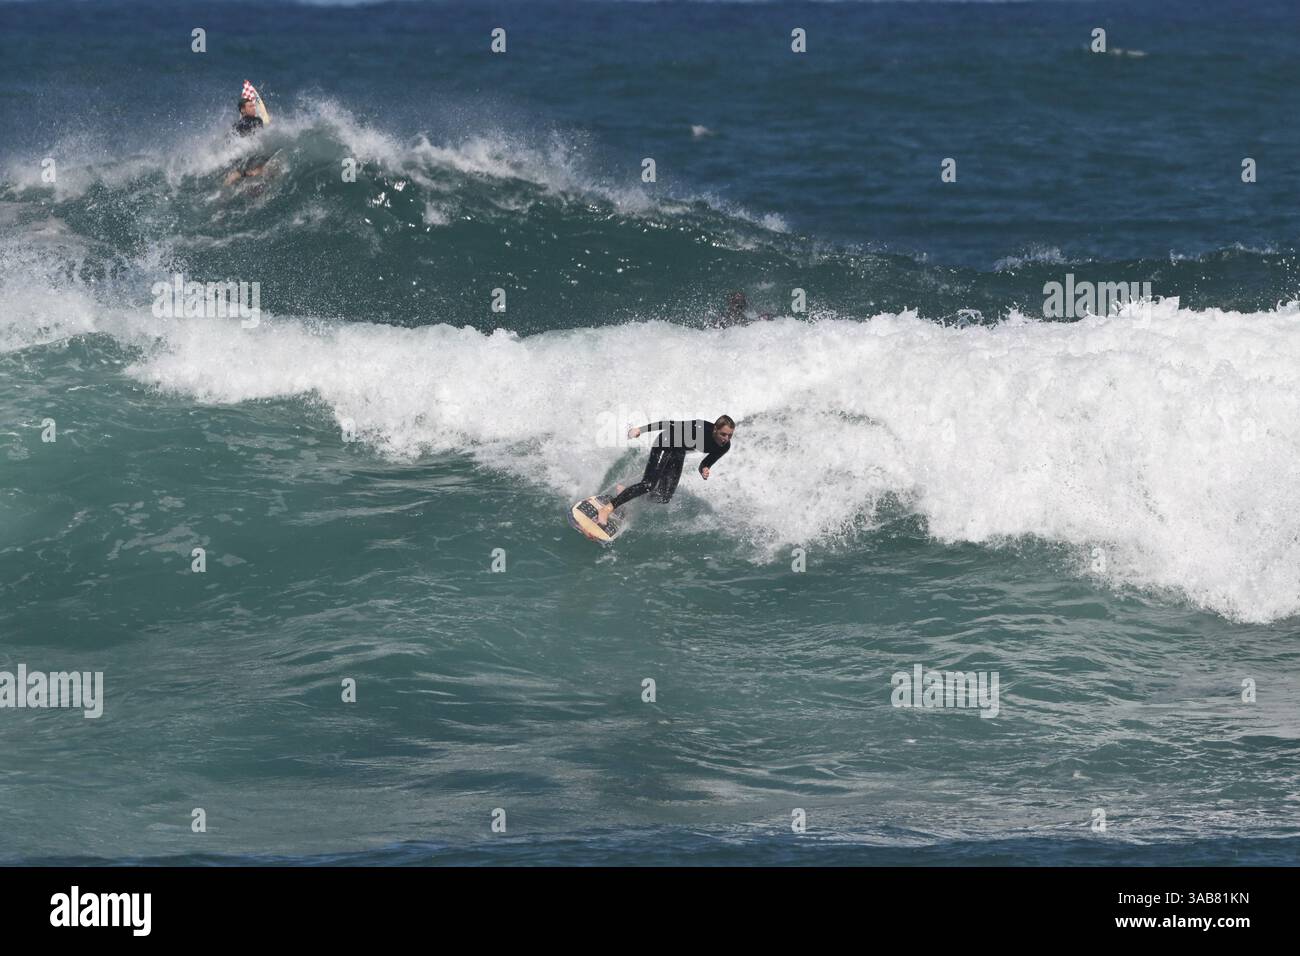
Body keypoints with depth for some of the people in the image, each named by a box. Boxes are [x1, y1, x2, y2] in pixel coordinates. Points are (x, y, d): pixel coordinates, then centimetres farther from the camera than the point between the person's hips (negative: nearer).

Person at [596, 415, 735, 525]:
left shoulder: (725, 446, -14)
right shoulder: (700, 428, -33)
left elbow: (707, 462, 2)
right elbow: (670, 425, -27)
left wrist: (704, 470, -23)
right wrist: (640, 430, -30)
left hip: (678, 455, 7)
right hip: (665, 445, -7)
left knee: (664, 498, -3)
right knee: (649, 485, -24)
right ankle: (607, 509, -23)